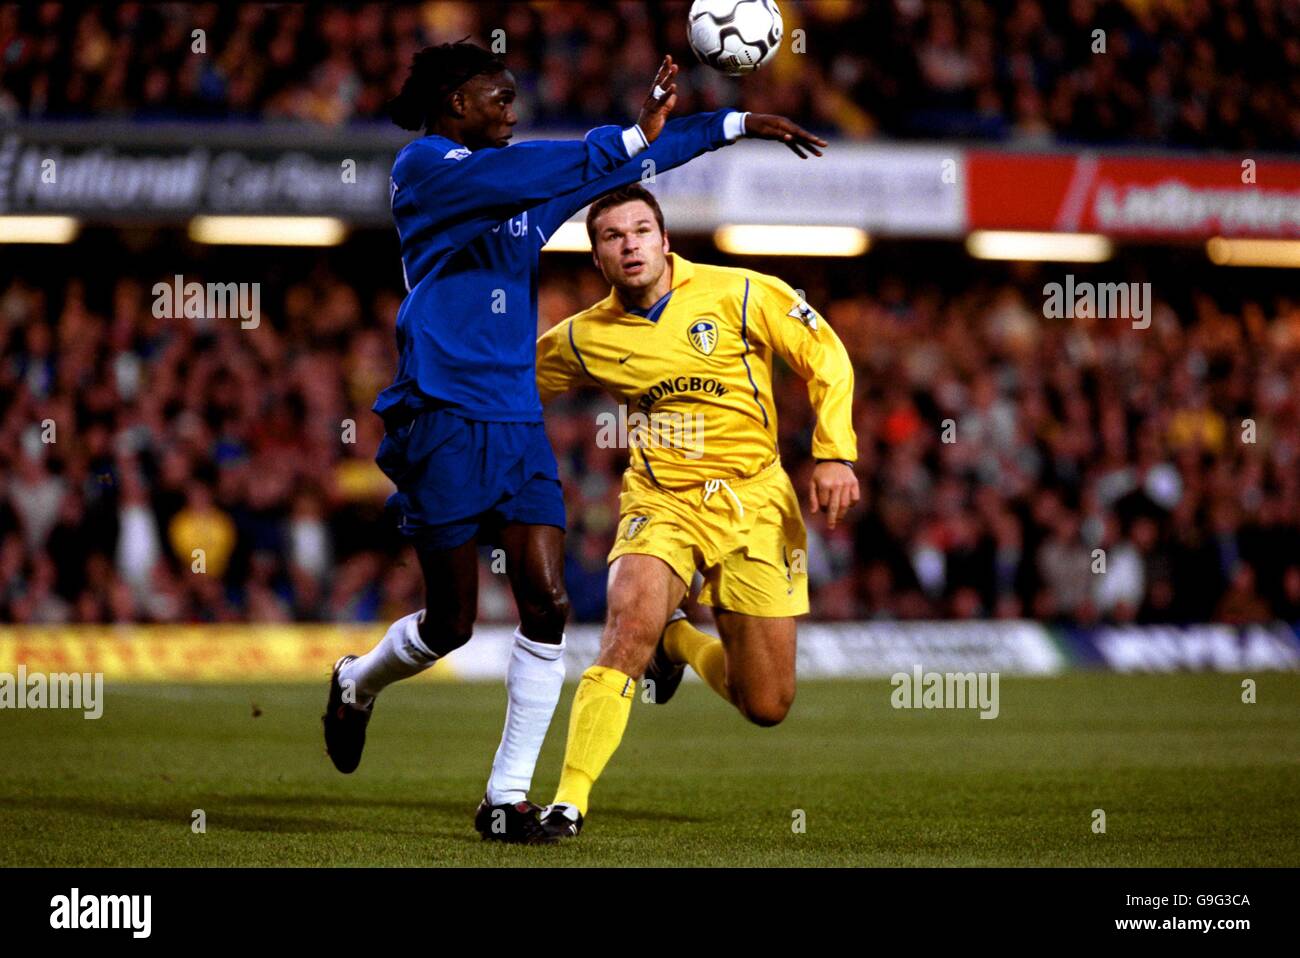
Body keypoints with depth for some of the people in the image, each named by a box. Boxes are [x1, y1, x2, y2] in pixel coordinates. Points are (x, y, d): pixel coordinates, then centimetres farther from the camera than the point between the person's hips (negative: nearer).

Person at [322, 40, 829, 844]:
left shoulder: (518, 180, 17)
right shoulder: (426, 169, -6)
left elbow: (634, 157, 23)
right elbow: (520, 174, -23)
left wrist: (738, 126, 20)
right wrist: (634, 137, -22)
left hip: (516, 420, 7)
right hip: (444, 418, -7)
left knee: (547, 605, -7)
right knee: (452, 622, -1)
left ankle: (508, 797, 1)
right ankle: (357, 684, 32)